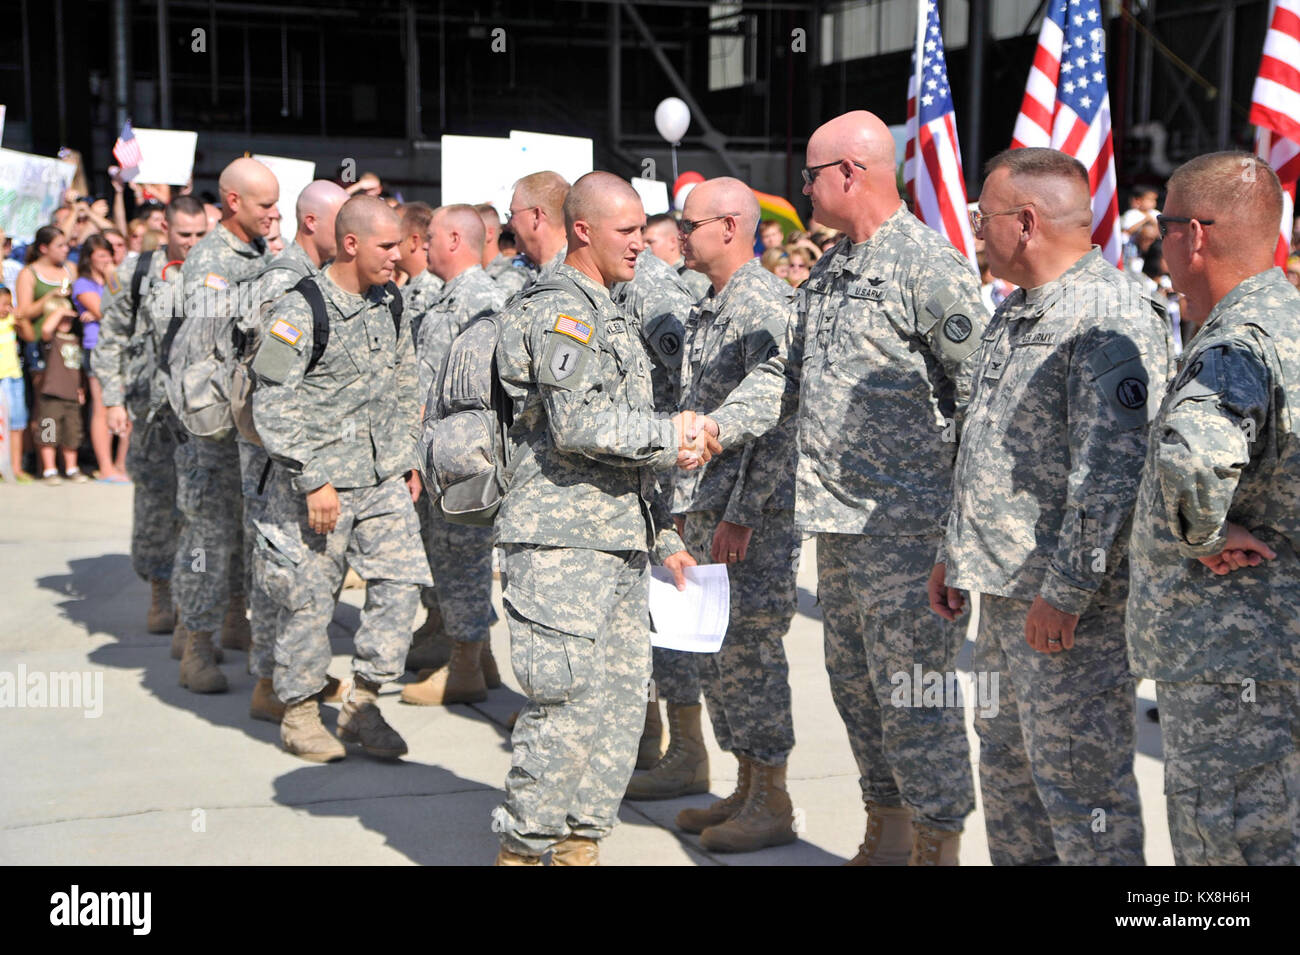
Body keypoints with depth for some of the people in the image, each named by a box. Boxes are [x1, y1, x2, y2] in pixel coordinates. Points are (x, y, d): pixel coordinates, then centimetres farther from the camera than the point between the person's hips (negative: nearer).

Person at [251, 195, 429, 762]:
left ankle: (362, 705, 12)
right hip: (317, 481, -6)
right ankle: (299, 712, 21)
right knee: (309, 599, 3)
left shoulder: (390, 303, 9)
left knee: (402, 580, -2)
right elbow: (272, 406, -14)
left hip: (383, 480, 6)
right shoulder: (300, 310, -12)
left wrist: (408, 458, 15)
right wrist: (313, 479, -16)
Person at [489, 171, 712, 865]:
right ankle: (523, 848, 2)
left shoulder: (608, 315, 22)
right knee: (566, 703, -9)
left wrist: (661, 535, 22)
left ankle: (578, 842, 17)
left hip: (619, 542, 9)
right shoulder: (561, 309, -8)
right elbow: (579, 426, -20)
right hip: (562, 542, -9)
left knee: (621, 700, 9)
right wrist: (673, 435, -10)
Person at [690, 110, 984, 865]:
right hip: (836, 519, 9)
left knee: (913, 691, -4)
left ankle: (939, 844, 9)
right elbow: (789, 372, 20)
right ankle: (888, 838, 30)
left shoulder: (932, 266, -13)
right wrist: (717, 426, 6)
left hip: (905, 524, -9)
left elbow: (982, 393, -14)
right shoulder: (830, 271, 16)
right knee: (855, 681, 16)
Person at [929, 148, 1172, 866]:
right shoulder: (1016, 312, 16)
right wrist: (954, 552, 22)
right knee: (1007, 768, 18)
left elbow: (1113, 469, -23)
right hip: (1005, 591, 10)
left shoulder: (1109, 316, -17)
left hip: (1072, 601, -10)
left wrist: (1065, 589, -23)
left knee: (1077, 779, -3)